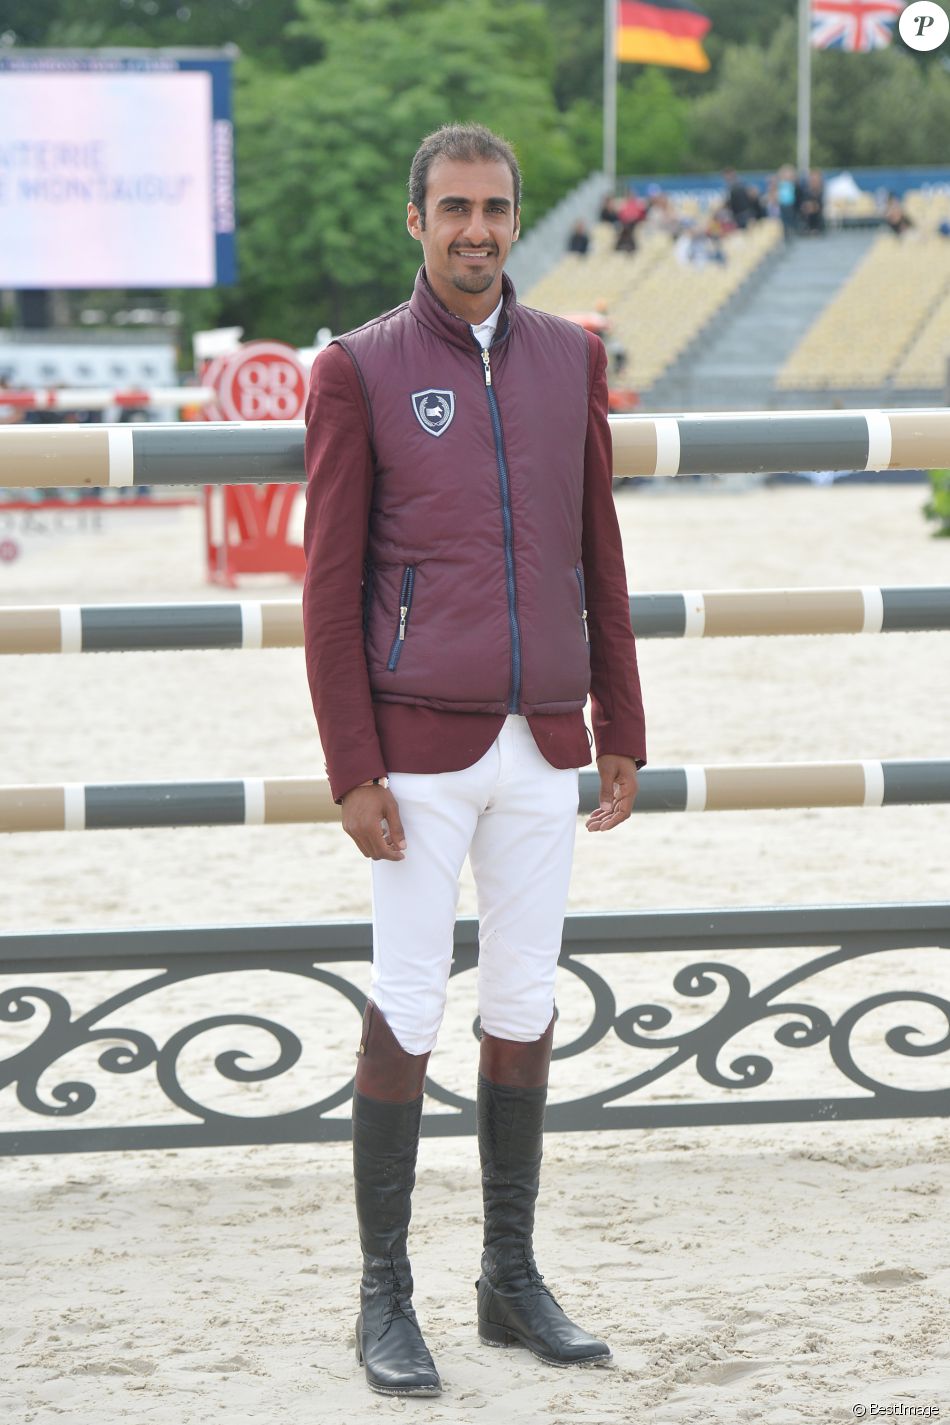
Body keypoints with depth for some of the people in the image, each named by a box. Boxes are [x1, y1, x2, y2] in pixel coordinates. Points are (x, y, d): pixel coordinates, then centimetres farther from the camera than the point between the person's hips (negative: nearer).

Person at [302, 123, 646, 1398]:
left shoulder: (571, 359, 8)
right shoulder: (358, 371, -5)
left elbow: (598, 560, 12)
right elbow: (331, 586, -7)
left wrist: (623, 736, 9)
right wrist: (351, 774, -12)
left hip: (543, 746, 4)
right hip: (420, 747, -4)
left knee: (525, 1004, 9)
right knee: (409, 1010, -3)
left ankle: (513, 1280, 21)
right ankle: (386, 1300, 8)